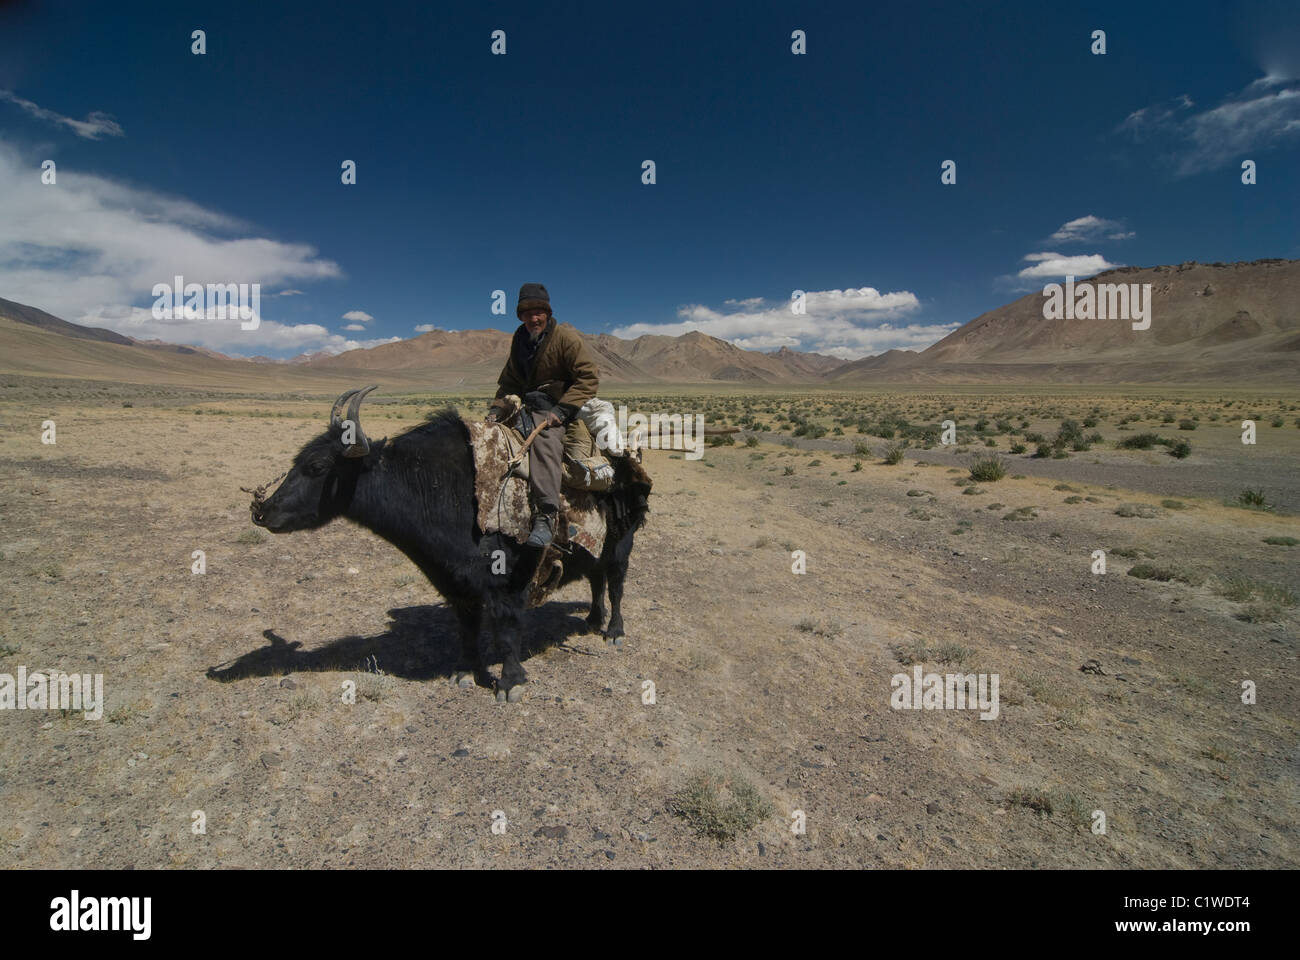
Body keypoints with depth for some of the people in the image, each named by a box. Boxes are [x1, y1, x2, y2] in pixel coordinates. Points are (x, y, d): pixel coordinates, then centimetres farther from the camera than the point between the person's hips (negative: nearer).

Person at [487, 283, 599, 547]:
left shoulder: (566, 337, -7)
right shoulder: (520, 340, 13)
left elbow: (589, 377, -13)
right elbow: (509, 380, 21)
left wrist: (561, 410, -21)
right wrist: (497, 407, 2)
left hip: (559, 407, -8)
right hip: (527, 406, 8)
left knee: (544, 437, -35)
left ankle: (546, 517, -43)